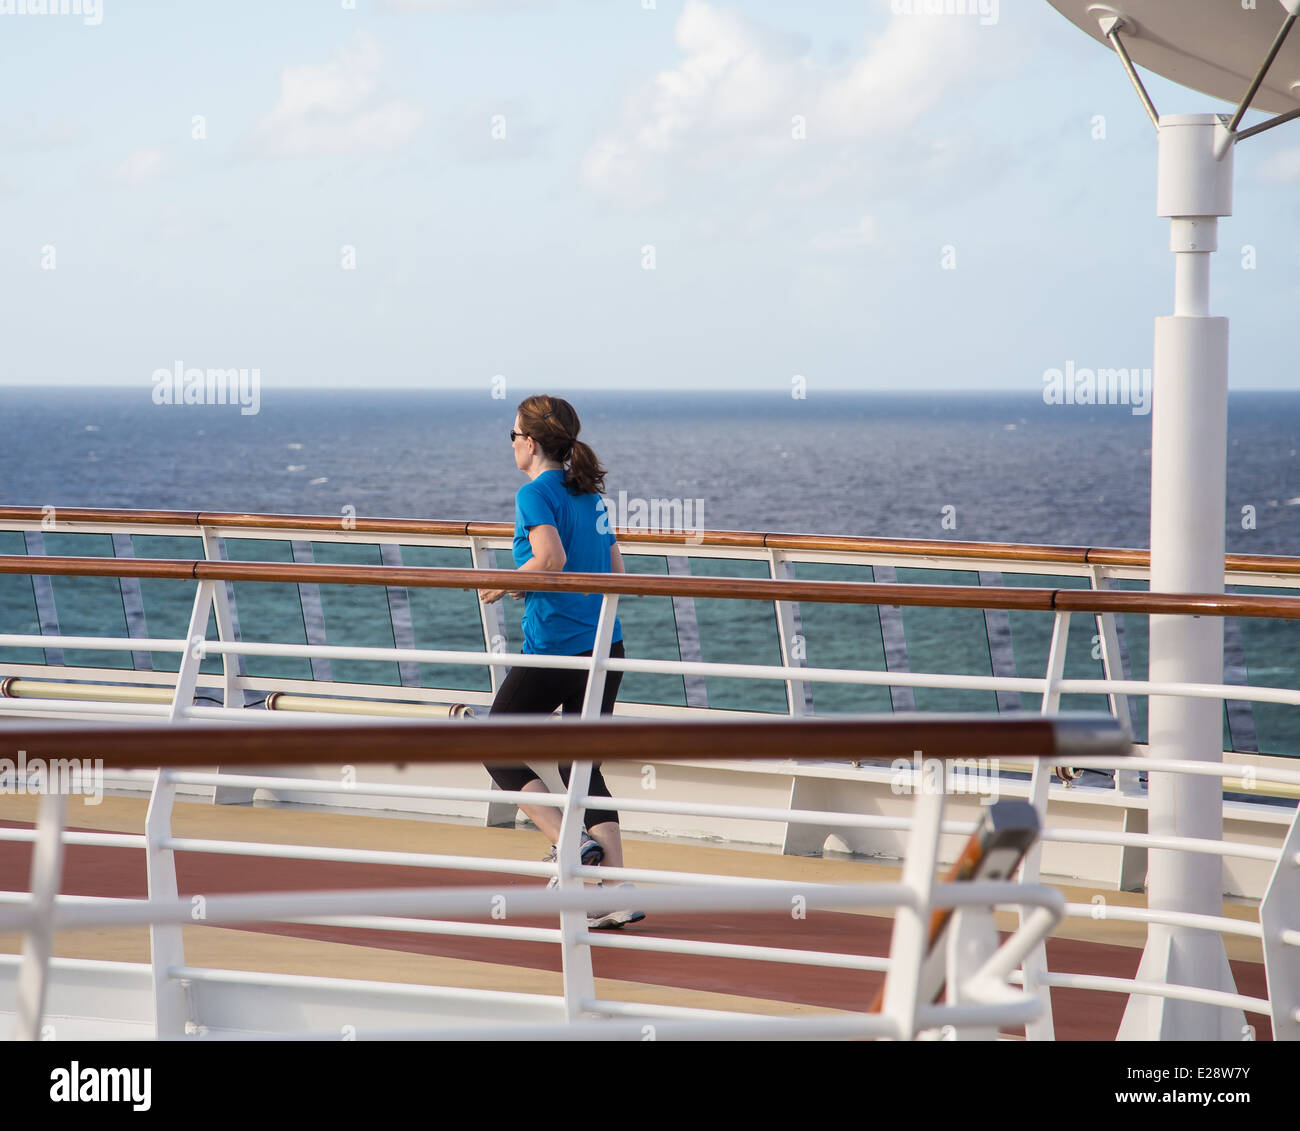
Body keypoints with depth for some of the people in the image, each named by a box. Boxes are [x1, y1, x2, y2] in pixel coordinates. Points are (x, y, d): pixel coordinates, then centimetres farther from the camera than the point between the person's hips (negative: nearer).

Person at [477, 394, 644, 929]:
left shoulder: (536, 493, -9)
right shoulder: (589, 493, 14)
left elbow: (551, 557, -25)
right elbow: (617, 571, 17)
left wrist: (504, 585, -9)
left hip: (553, 649, -7)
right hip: (605, 647, 7)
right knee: (582, 766, 13)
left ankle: (569, 844, -4)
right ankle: (618, 889, 4)